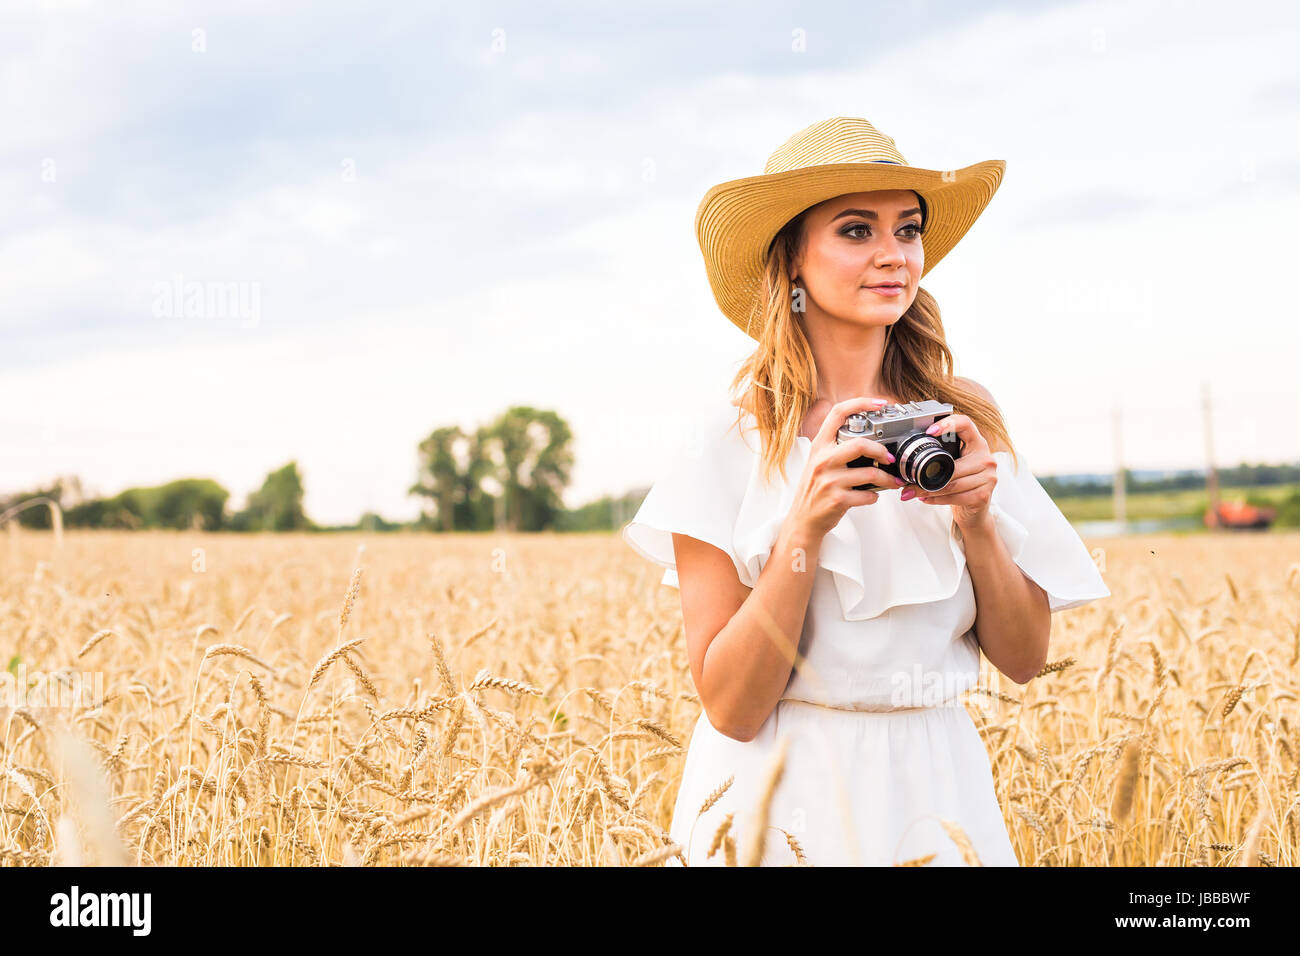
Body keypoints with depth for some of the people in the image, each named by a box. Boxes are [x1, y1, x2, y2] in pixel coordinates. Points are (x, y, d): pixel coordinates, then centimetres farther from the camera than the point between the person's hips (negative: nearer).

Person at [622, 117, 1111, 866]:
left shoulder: (969, 422, -2)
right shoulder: (732, 437, -12)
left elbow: (1025, 659, 2)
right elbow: (730, 707, -13)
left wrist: (976, 521, -14)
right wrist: (806, 527, -24)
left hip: (939, 796, 3)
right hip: (785, 799, -3)